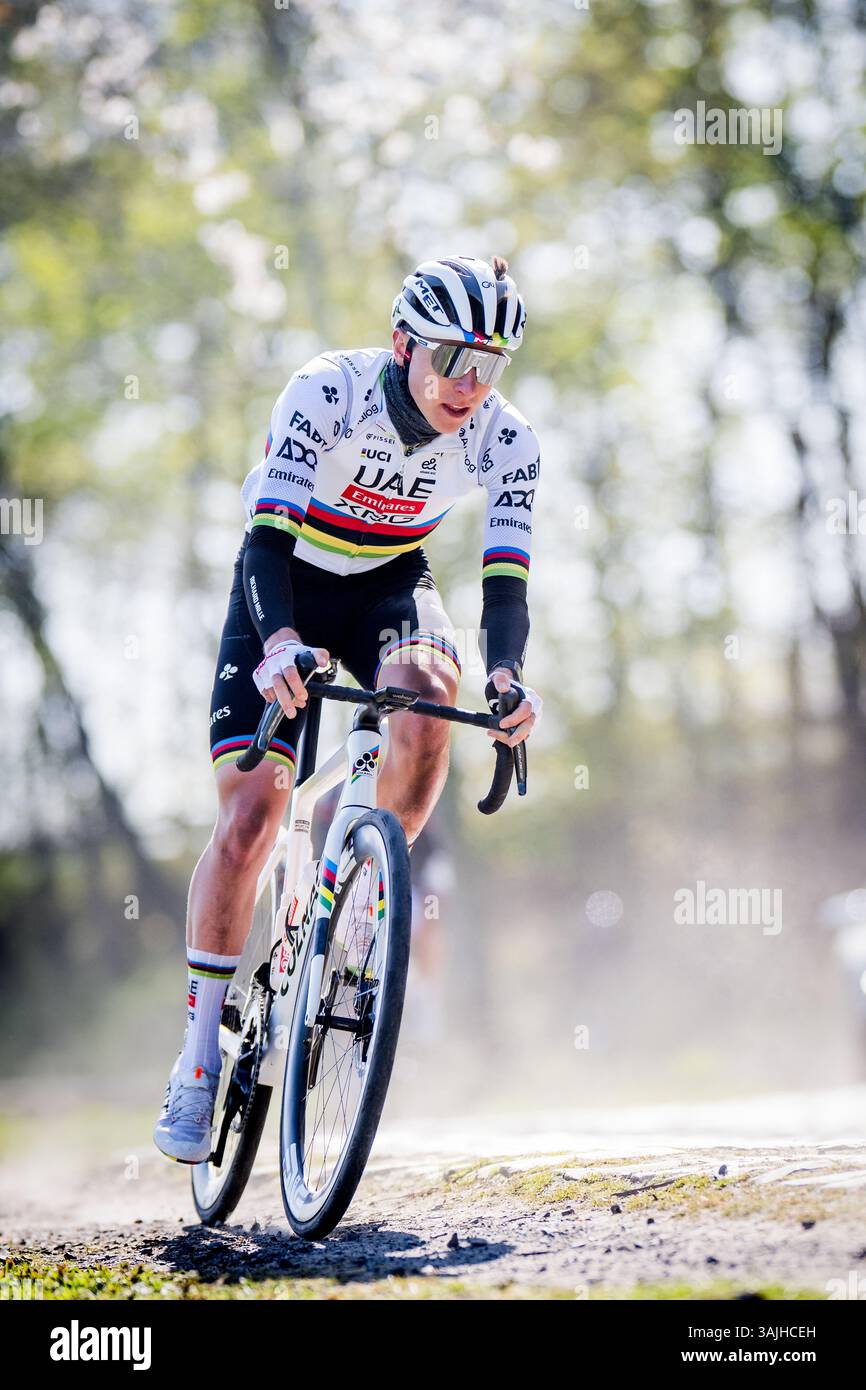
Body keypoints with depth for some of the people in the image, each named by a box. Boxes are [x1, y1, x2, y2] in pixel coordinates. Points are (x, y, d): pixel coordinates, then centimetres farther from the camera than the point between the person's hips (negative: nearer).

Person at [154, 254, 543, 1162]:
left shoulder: (504, 440, -19)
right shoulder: (328, 391, -28)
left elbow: (505, 577, -24)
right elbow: (266, 537, -35)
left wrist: (506, 673, -45)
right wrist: (279, 641, -53)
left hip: (389, 582, 2)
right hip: (286, 583, -2)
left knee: (428, 688, -34)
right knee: (249, 810, -12)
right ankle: (198, 1061, -1)